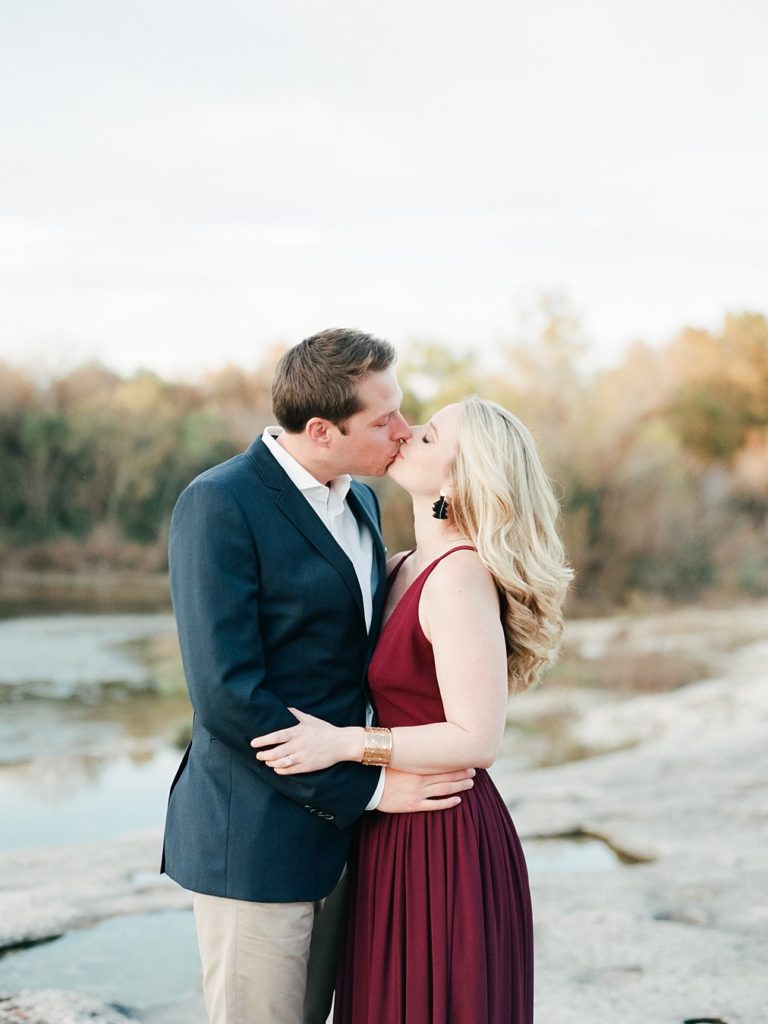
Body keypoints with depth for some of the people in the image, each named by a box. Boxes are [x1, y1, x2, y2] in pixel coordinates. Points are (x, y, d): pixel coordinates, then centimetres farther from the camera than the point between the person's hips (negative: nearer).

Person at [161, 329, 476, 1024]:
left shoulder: (360, 501, 10)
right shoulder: (220, 505, -16)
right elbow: (225, 693, -22)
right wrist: (367, 787, -17)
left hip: (333, 826, 8)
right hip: (254, 841, -8)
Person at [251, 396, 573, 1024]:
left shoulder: (462, 577, -19)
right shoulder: (402, 571, 8)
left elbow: (478, 739, -22)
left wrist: (346, 743, -22)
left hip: (444, 841, -8)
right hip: (394, 833, 8)